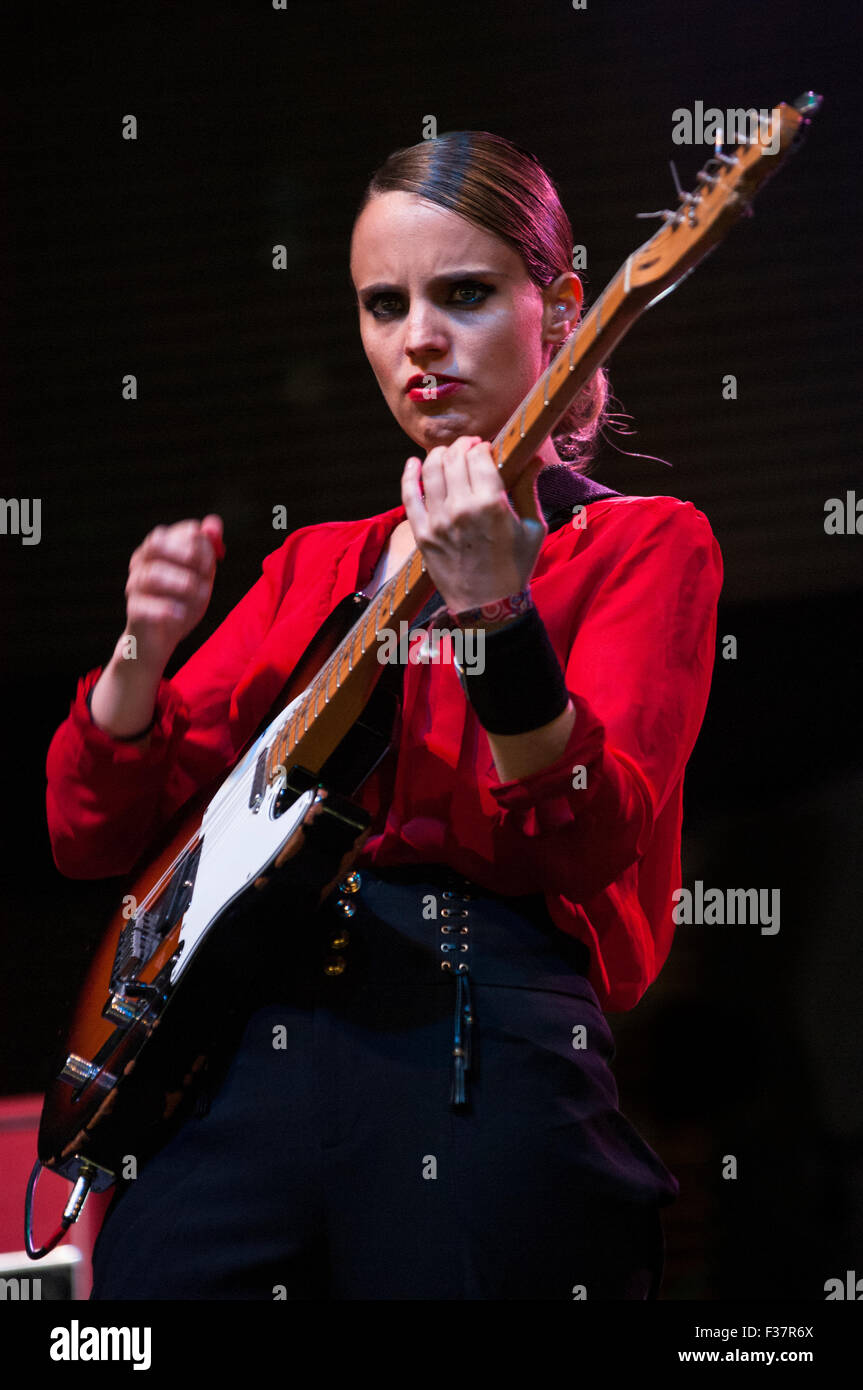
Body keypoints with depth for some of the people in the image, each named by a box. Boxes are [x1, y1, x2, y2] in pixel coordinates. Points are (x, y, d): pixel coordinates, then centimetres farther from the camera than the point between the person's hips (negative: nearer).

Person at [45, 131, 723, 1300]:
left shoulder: (641, 544, 6)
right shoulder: (315, 566, 21)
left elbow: (596, 846, -12)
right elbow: (90, 833, 14)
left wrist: (495, 610, -27)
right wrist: (143, 652, -5)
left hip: (489, 1068, -4)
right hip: (234, 1063, 4)